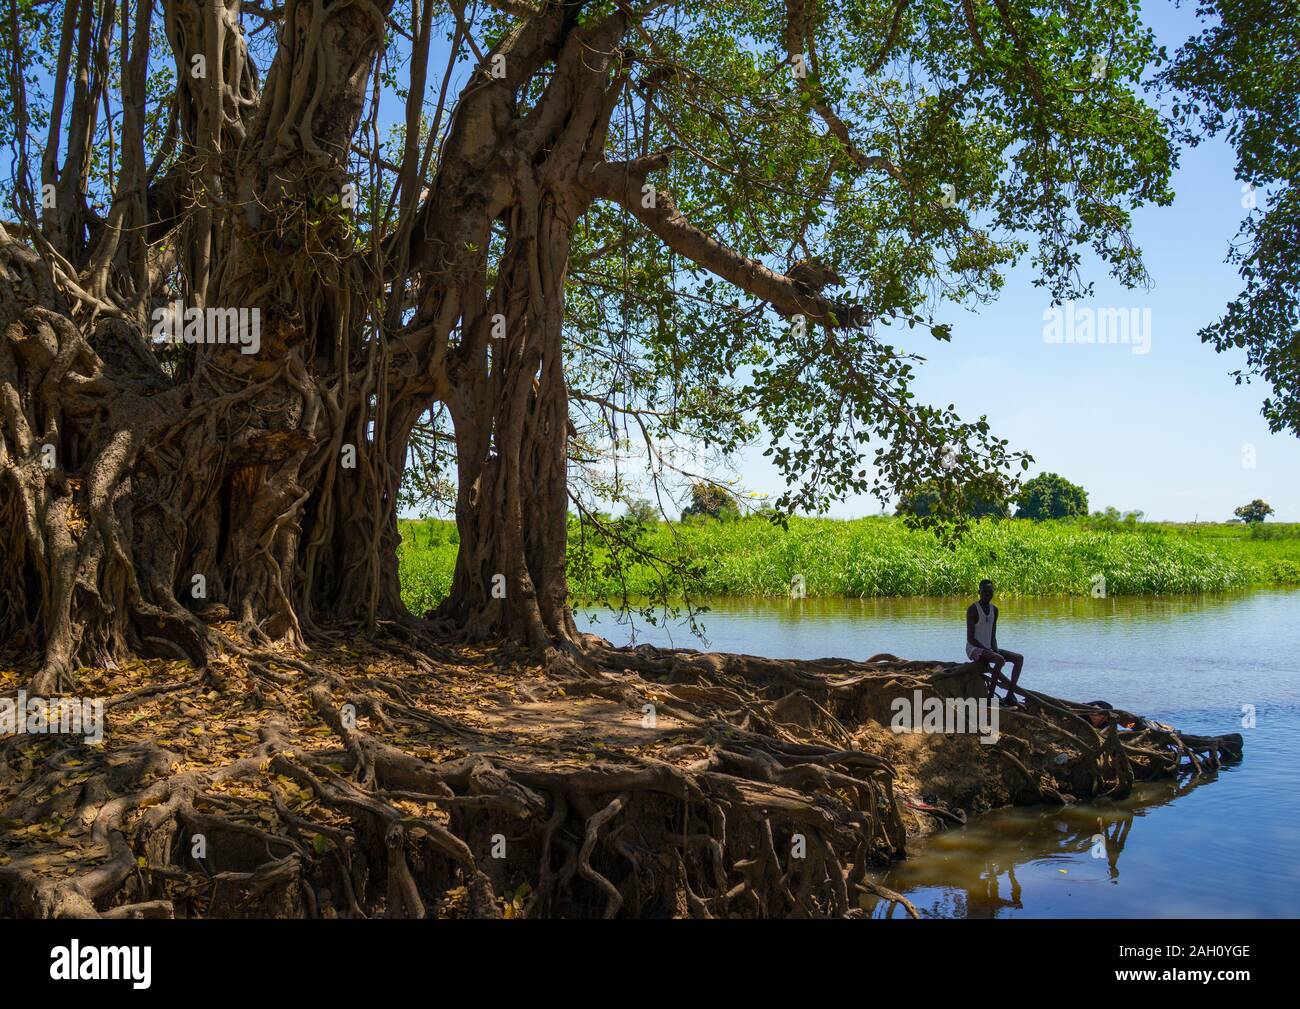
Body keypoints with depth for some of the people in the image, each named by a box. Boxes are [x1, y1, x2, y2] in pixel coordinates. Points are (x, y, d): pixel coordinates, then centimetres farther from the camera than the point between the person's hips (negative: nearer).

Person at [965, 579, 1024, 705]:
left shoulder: (994, 610, 12)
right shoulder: (972, 609, -11)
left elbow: (993, 637, 13)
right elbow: (970, 638, -15)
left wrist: (996, 650, -7)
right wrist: (990, 651, -20)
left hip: (988, 649, 8)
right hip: (974, 649, -8)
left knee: (1019, 658, -7)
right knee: (1000, 659, -33)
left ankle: (1009, 696, -14)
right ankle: (990, 696, -26)